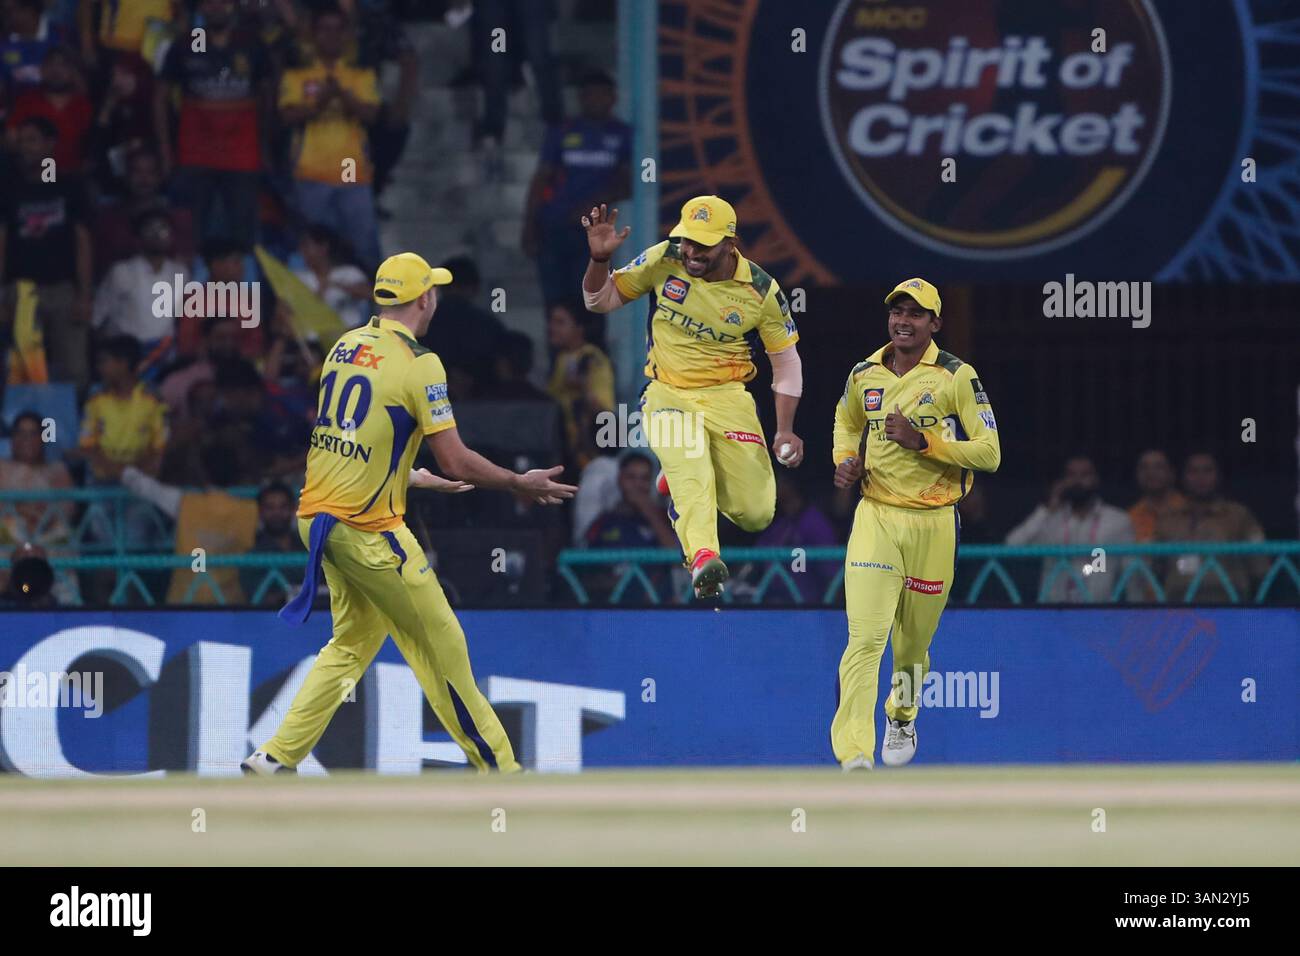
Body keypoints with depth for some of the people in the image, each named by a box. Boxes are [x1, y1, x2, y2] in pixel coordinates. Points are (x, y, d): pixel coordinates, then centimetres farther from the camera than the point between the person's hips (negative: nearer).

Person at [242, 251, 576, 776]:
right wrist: (520, 484, 0)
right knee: (441, 644, 3)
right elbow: (457, 464, -14)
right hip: (368, 530, -8)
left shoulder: (345, 346, 10)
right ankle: (497, 767, 11)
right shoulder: (417, 363, -13)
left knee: (353, 643, 18)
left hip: (317, 516, 8)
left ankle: (274, 758, 11)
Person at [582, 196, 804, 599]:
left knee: (755, 514, -4)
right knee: (691, 478, -31)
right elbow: (601, 300, 4)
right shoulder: (663, 261, -8)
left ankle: (682, 475, 24)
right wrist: (599, 259, -17)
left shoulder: (760, 291, -8)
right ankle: (703, 557, -50)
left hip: (726, 398, 1)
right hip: (667, 395, -1)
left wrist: (785, 430, -6)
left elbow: (786, 362, 3)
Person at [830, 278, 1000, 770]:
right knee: (866, 637, -15)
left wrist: (923, 442, -19)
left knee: (914, 640, 13)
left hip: (934, 524, -1)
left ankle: (902, 716, 44)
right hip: (875, 518, 1)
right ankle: (855, 756, -21)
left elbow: (989, 453, -8)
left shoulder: (956, 377, -5)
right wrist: (846, 461, 7)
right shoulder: (864, 374, 7)